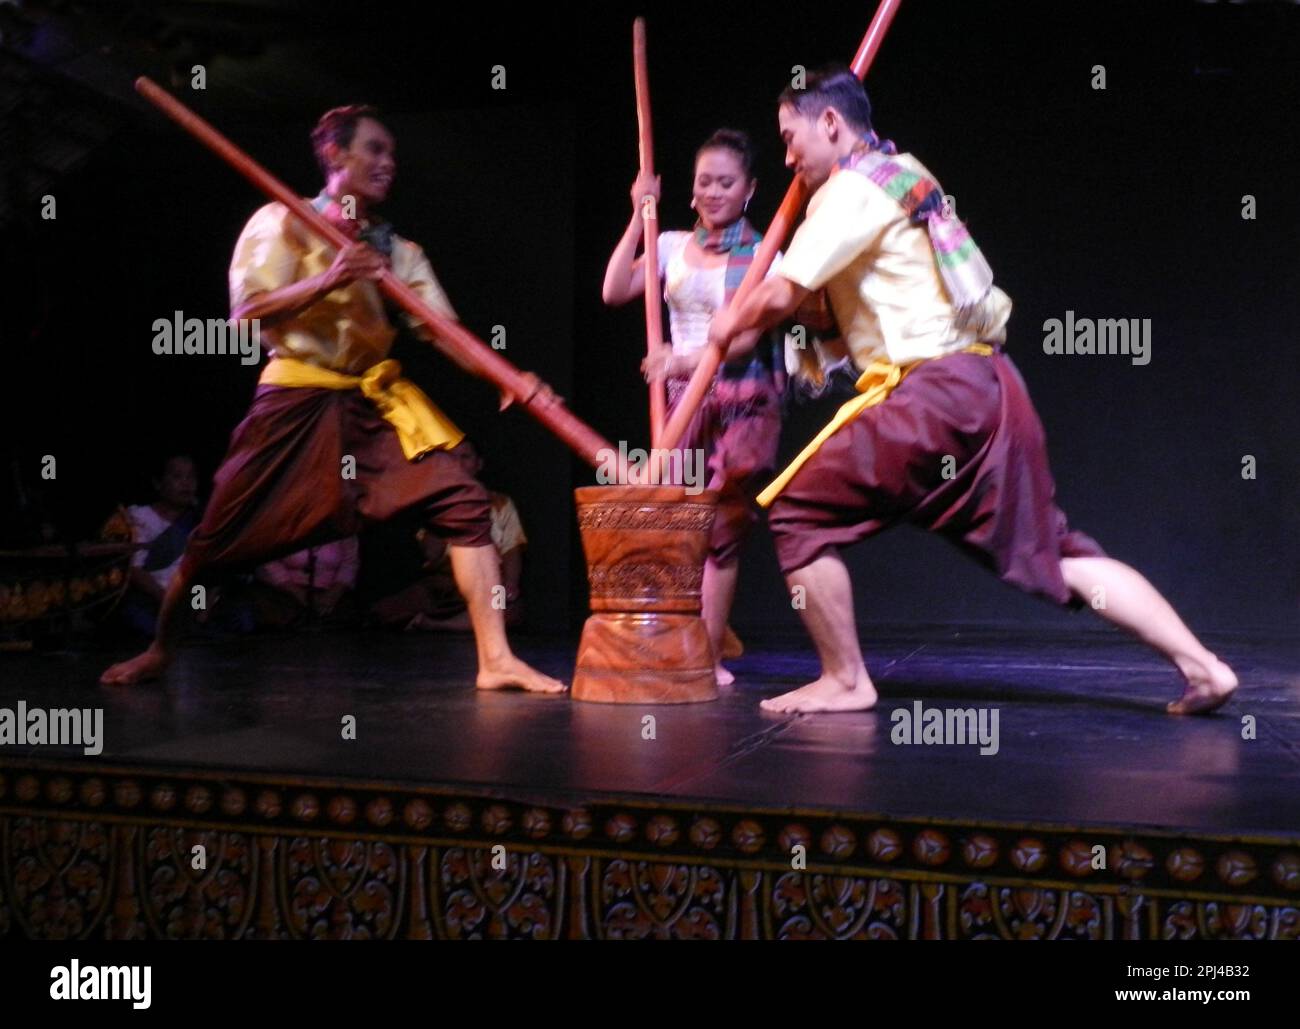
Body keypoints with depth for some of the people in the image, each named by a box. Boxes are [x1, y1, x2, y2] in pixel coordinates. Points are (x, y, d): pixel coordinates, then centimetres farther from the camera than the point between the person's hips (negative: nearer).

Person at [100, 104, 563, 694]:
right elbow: (246, 315, -10)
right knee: (221, 536, 3)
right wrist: (326, 280, -23)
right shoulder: (283, 222, 0)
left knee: (464, 502, -14)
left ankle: (495, 658, -14)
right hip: (297, 401, -3)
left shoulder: (399, 251, 11)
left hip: (378, 403, 4)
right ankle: (159, 649, 26)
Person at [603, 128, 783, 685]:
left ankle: (708, 652, 0)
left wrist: (688, 361, -28)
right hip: (685, 397, 3)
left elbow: (746, 335, -13)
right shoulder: (672, 246, 8)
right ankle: (712, 633, 16)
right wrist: (638, 217, -8)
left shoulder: (762, 255, -1)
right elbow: (615, 291, -5)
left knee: (722, 525, -5)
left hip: (745, 399, -3)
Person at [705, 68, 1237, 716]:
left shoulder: (853, 187, -5)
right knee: (1049, 549, 11)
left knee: (798, 509, -1)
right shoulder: (900, 176, 24)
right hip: (986, 384, 10)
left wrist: (729, 326, 8)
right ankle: (1202, 665, 7)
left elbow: (781, 294, -11)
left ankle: (844, 681, 2)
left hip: (932, 391, -9)